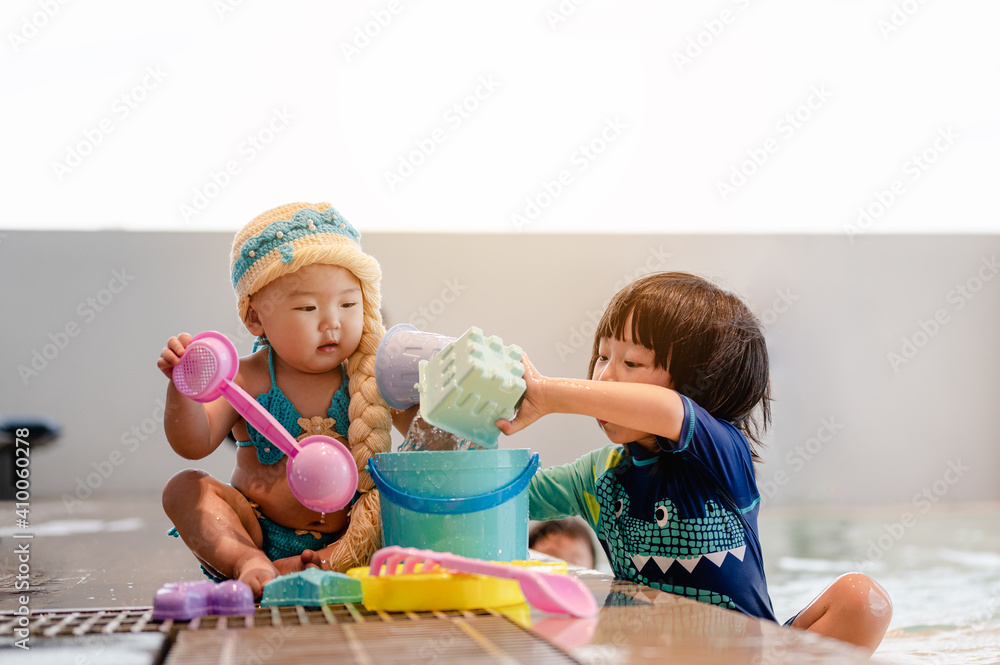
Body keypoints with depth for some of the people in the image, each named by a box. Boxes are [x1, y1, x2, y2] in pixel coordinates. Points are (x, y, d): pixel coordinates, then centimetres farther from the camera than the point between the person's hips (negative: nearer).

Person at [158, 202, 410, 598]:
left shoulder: (370, 377, -3)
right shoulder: (249, 381, -6)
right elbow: (194, 445, -15)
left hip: (347, 533, 0)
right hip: (257, 532, 0)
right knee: (183, 488, -16)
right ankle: (248, 563, -35)